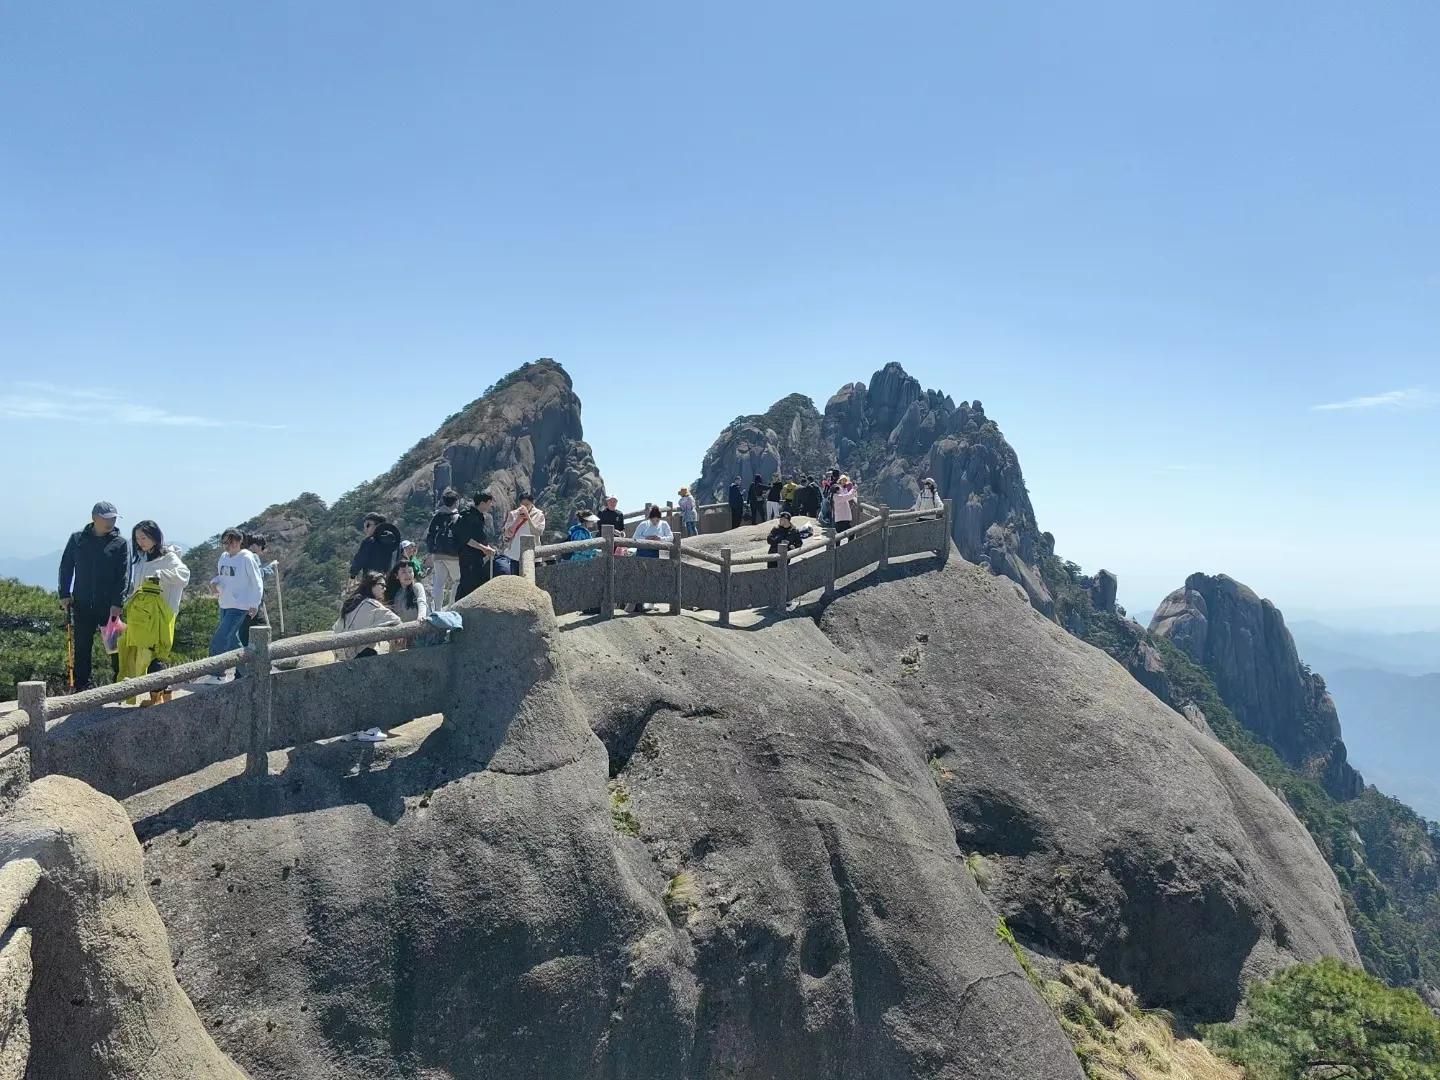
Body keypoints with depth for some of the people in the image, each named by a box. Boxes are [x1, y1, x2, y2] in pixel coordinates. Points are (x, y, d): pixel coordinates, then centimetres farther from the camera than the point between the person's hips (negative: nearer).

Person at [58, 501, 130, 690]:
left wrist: (117, 603, -12)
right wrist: (64, 594, 3)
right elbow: (66, 567, 12)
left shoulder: (120, 543, 1)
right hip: (82, 605, 2)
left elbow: (123, 576, -4)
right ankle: (82, 686, 14)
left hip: (110, 605, -2)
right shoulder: (77, 539, 7)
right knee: (82, 646, 7)